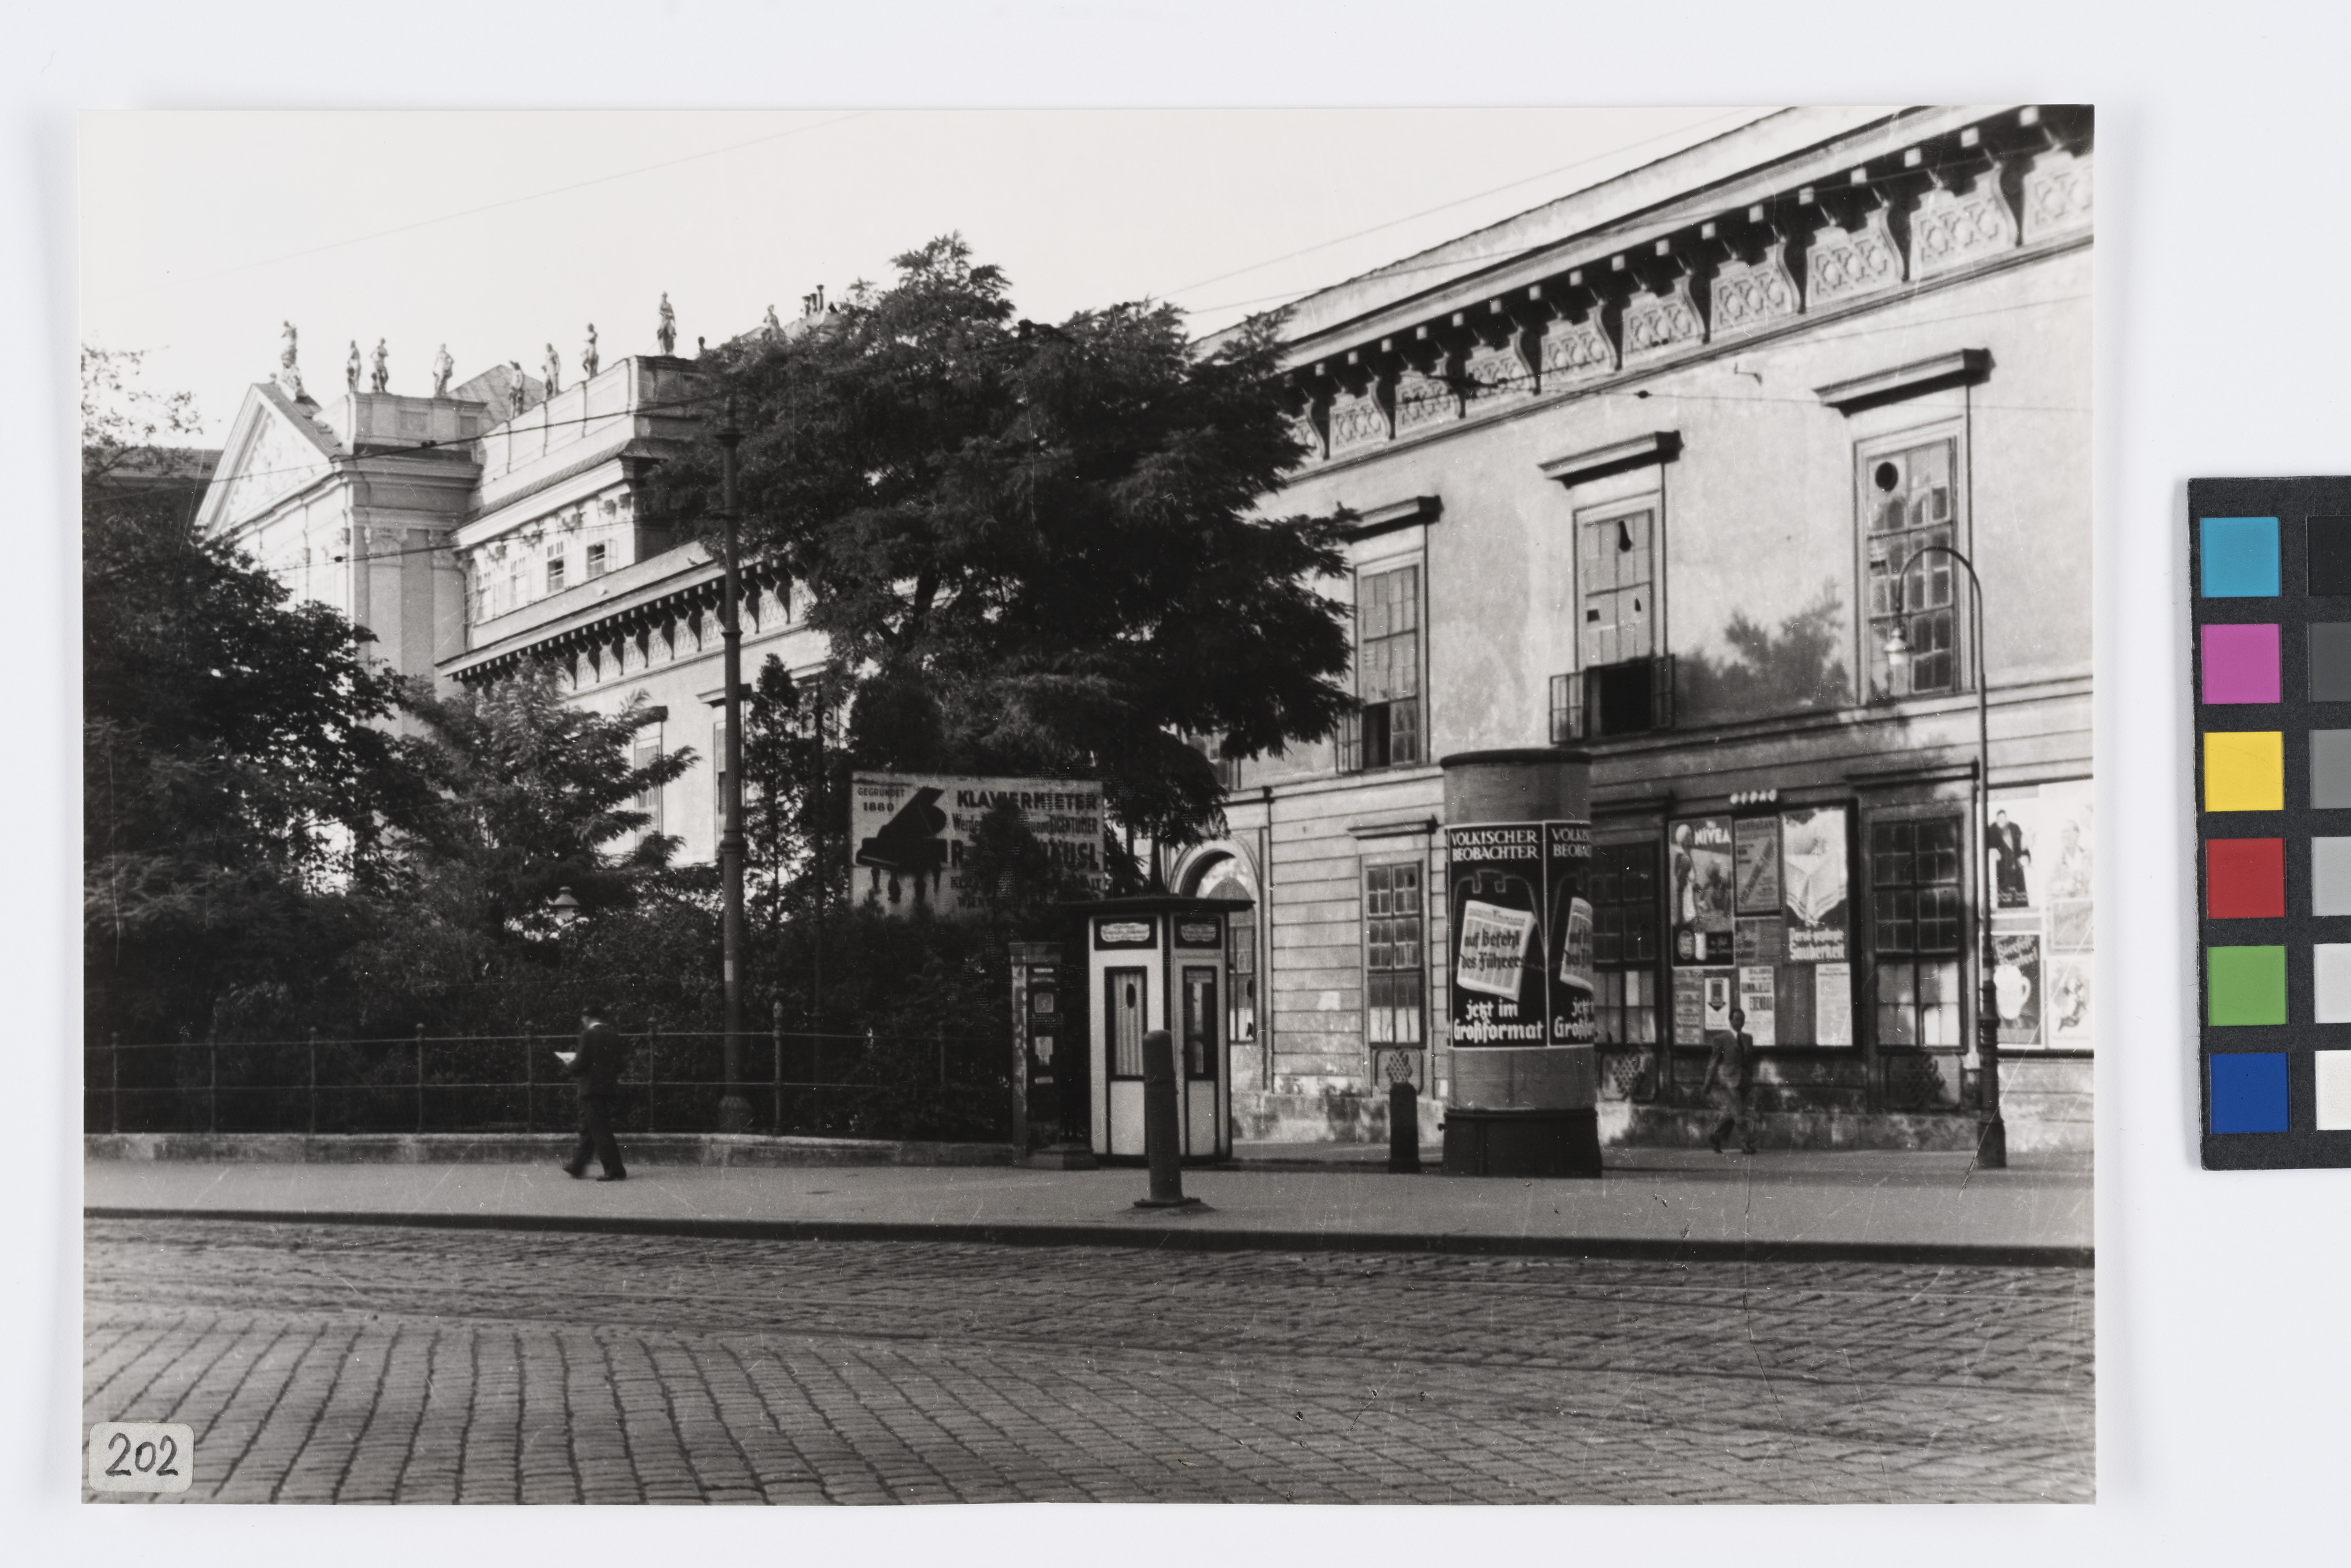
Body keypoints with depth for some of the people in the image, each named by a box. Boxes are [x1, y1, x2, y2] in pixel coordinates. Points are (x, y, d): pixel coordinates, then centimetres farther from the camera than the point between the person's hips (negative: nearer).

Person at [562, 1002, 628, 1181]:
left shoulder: (589, 1035, -13)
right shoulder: (614, 1034, 8)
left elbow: (581, 1064, -14)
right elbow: (619, 1064, 12)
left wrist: (568, 1066, 6)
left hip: (592, 1089, -8)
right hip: (610, 1089, 8)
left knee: (600, 1131, -5)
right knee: (588, 1129, 18)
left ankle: (615, 1170, -8)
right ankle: (577, 1165, 27)